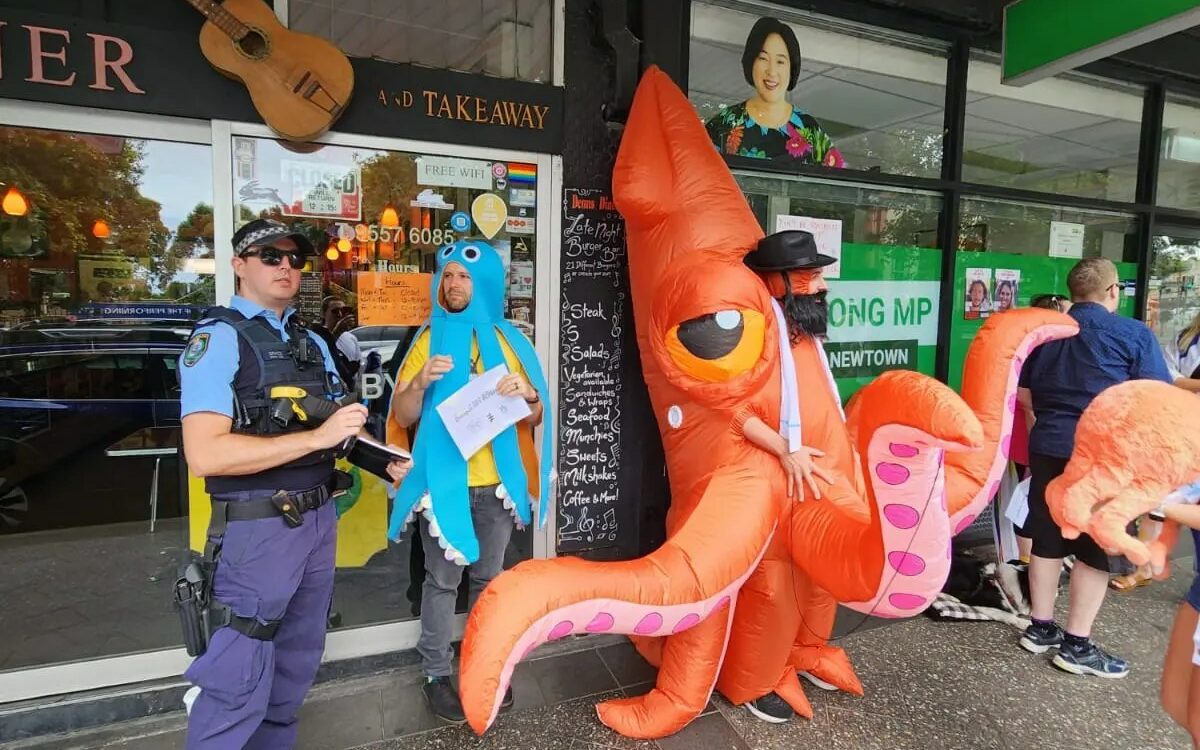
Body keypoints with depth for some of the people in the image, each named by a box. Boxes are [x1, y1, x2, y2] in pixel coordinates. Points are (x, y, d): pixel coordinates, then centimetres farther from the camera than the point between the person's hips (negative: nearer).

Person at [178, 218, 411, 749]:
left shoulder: (313, 343, 12)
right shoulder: (218, 338, -11)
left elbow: (339, 429, 17)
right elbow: (204, 454, -23)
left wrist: (385, 464, -3)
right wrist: (317, 437, -25)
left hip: (319, 520, 8)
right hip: (257, 528, -7)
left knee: (297, 661, 21)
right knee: (239, 682, 2)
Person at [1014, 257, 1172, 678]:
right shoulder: (1133, 334, -6)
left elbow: (1021, 392, 13)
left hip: (1048, 446, 5)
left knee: (1047, 539, 14)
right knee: (1097, 547, 5)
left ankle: (1040, 628, 25)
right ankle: (1077, 645, 12)